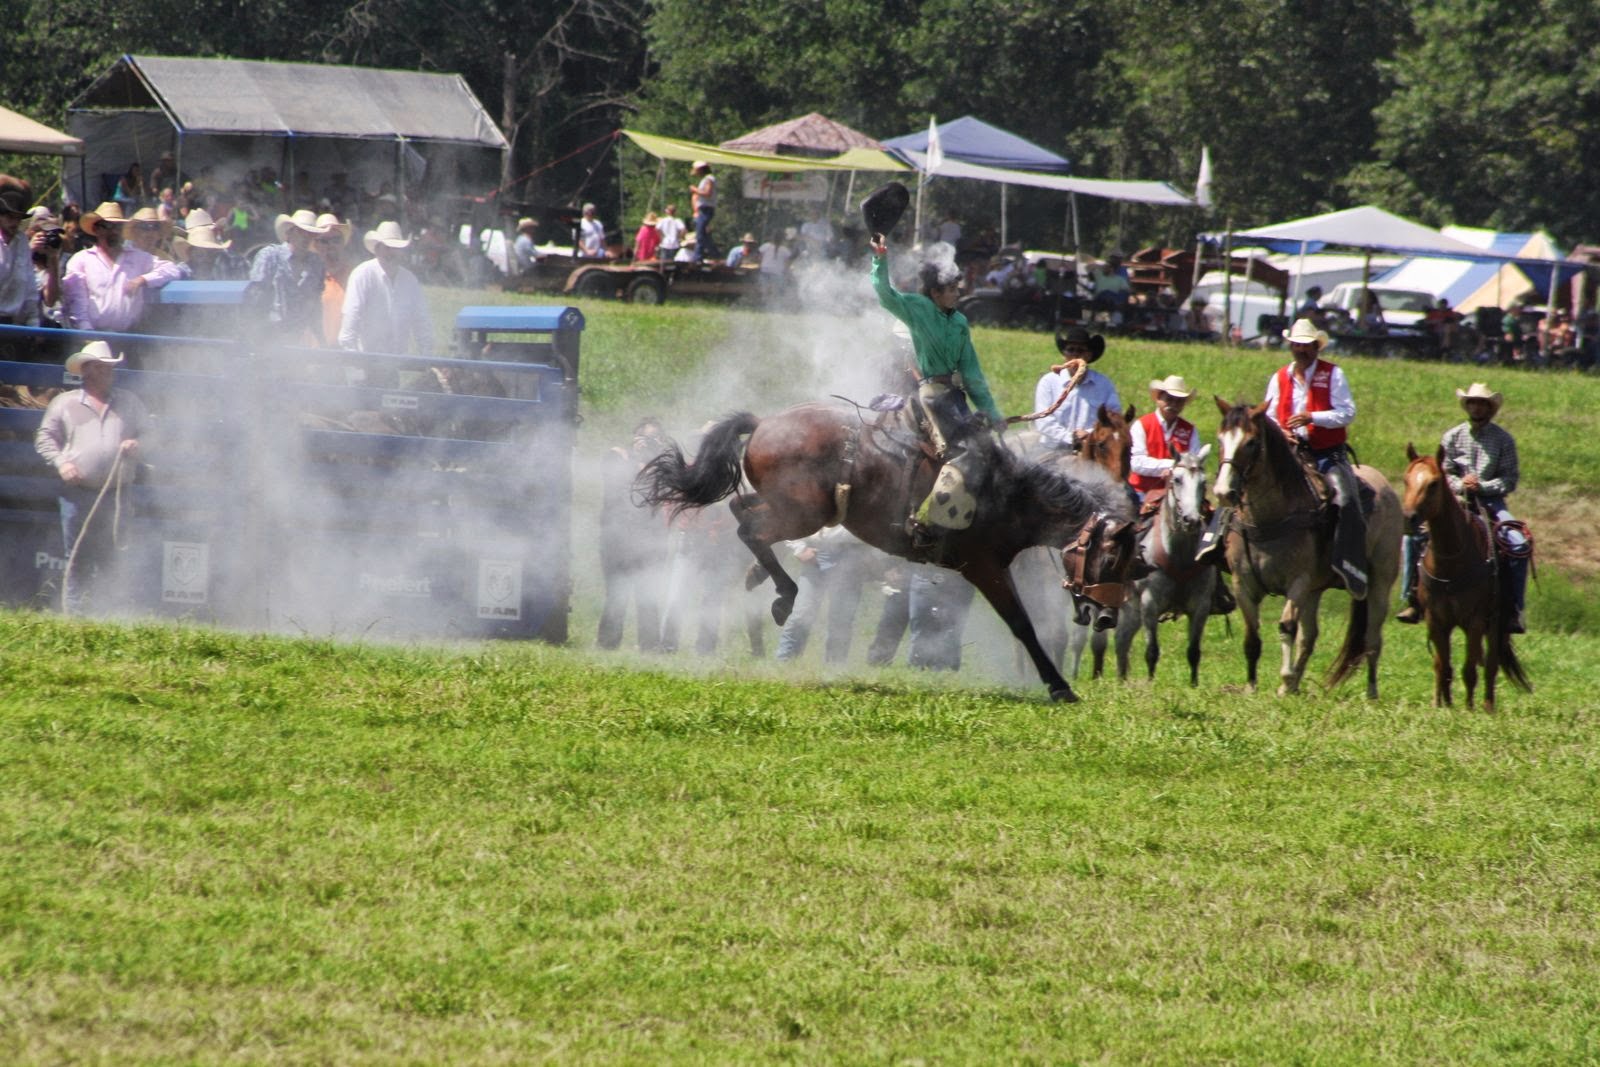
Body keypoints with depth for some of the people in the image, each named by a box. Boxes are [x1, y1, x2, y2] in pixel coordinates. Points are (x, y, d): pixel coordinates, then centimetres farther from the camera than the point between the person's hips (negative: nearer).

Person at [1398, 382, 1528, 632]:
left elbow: (1510, 479, -2)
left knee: (1519, 544, -25)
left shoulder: (1503, 439, 3)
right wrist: (1460, 485, -14)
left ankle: (1515, 609, -13)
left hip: (1490, 501, -1)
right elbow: (1443, 473, 6)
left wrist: (1482, 487, -16)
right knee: (1413, 535, -18)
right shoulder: (1452, 437, 7)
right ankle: (1412, 599, -9)